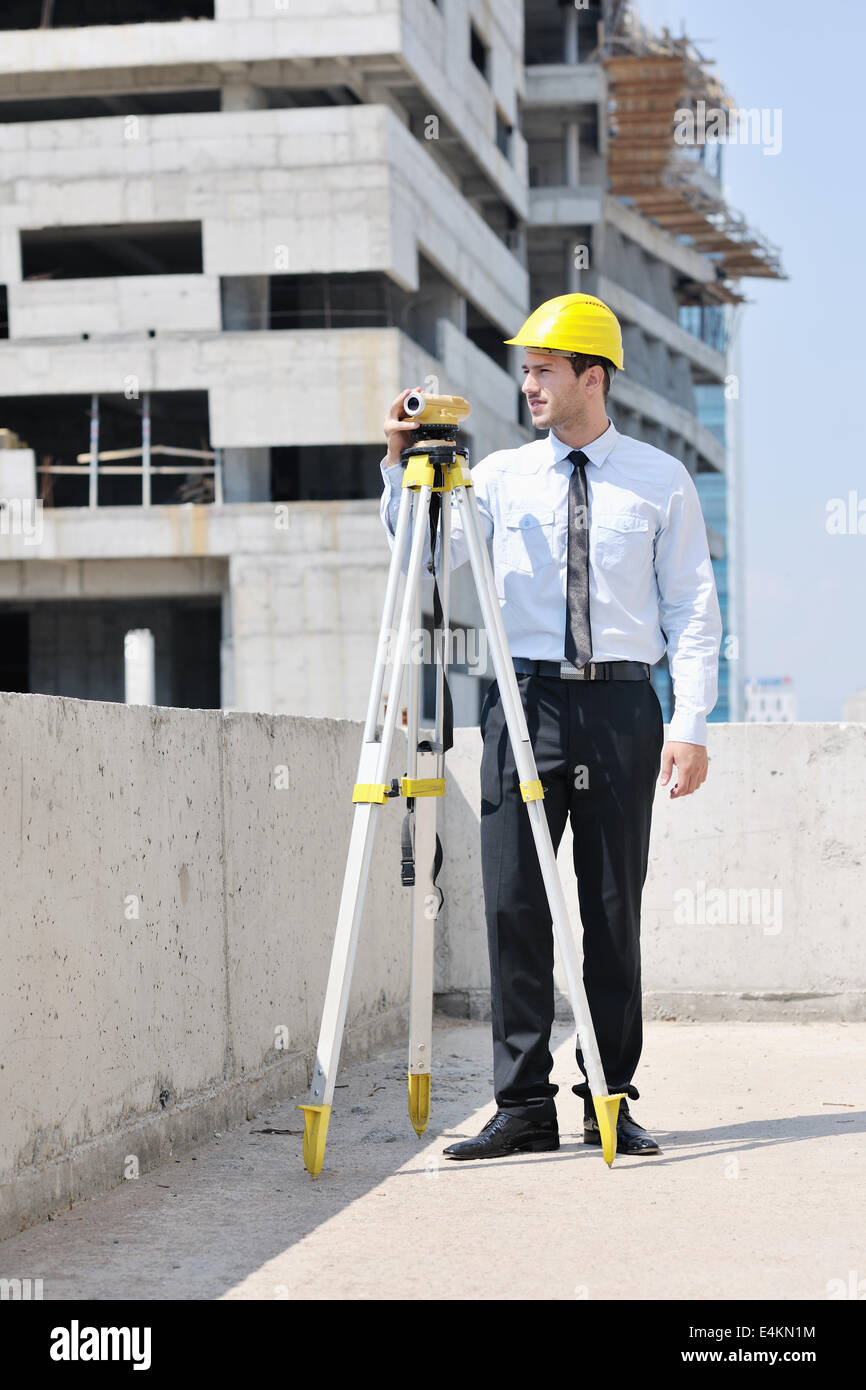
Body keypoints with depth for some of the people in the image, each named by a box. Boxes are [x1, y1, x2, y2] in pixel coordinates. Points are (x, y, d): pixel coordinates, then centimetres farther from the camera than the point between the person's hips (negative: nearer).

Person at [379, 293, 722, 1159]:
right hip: (525, 702, 1)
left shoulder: (661, 481, 6)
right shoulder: (501, 477, 11)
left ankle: (611, 1102, 12)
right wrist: (401, 467, -12)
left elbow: (692, 609, 4)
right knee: (513, 904, -3)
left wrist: (691, 723, -4)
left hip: (621, 706, -1)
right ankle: (524, 1106, 3)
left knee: (614, 909, 4)